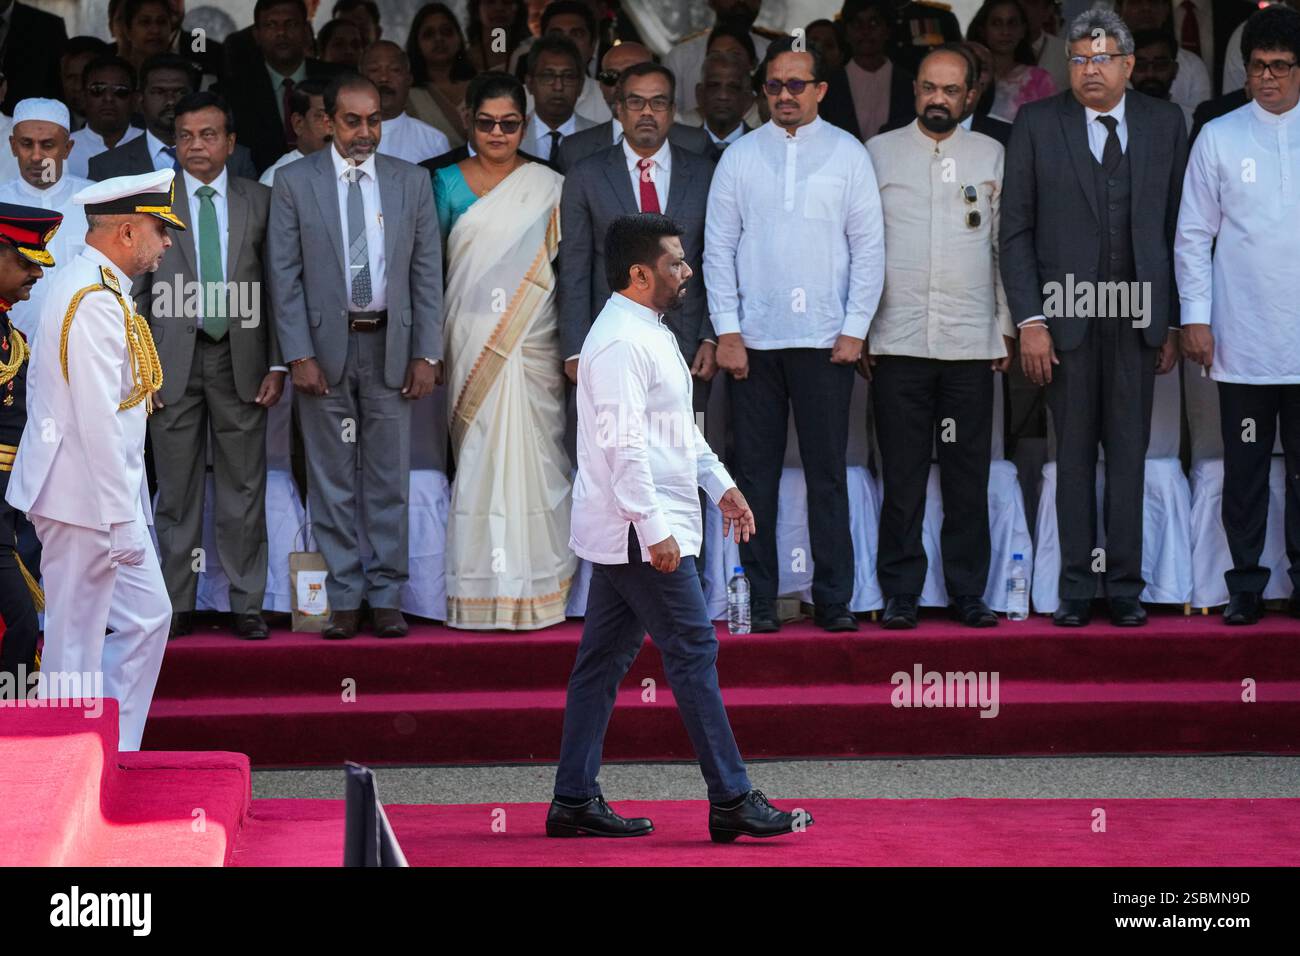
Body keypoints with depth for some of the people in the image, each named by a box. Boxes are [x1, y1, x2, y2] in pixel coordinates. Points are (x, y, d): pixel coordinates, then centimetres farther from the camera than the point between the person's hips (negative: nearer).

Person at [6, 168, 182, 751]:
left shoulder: (93, 290, 14)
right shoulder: (95, 303, -20)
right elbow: (98, 421, -25)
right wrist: (122, 520, -23)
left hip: (106, 497, 11)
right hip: (83, 502, -11)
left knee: (146, 616, 15)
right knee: (76, 650, -2)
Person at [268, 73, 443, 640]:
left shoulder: (411, 182, 6)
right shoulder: (295, 182, 1)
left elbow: (427, 273, 6)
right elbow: (284, 274, -1)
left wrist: (427, 354, 0)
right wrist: (299, 355, -8)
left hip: (391, 344, 1)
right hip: (324, 343, -1)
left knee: (390, 477, 4)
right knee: (331, 479, 2)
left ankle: (386, 597, 10)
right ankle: (343, 598, 8)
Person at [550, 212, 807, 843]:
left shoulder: (649, 334, 17)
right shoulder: (621, 342, -17)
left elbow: (680, 429, 26)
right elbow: (624, 445, -23)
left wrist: (721, 485, 22)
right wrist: (655, 530, -25)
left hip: (623, 534, 11)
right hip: (639, 531, -11)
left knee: (604, 660, 10)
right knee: (693, 652, -7)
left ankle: (574, 801, 13)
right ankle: (731, 802, -4)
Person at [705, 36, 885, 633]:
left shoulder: (847, 154, 4)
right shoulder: (739, 157, 6)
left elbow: (869, 247, 3)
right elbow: (719, 248, 6)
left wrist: (854, 330, -3)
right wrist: (727, 331, -1)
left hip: (825, 340, -1)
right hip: (753, 339, 1)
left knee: (827, 473, 0)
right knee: (754, 474, 2)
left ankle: (833, 600, 4)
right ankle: (759, 600, 7)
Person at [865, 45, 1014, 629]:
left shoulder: (991, 156, 10)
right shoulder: (879, 153, 8)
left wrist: (1007, 326, 7)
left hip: (970, 341, 1)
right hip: (897, 340, -1)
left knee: (968, 476, 2)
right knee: (902, 476, -1)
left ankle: (968, 593, 8)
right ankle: (900, 595, 4)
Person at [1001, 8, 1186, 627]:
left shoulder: (1165, 124, 6)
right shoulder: (1037, 125, 1)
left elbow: (1178, 227, 8)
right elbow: (1015, 231, 1)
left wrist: (1173, 322, 5)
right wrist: (1030, 320, -7)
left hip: (1139, 314, 1)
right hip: (1067, 313, -1)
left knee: (1129, 450, 3)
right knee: (1074, 453, 3)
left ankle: (1124, 587, 8)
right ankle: (1076, 588, 8)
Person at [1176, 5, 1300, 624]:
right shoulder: (1219, 138, 5)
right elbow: (1193, 235, 6)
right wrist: (1195, 316, 0)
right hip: (1242, 340, 0)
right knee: (1245, 470, 4)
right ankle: (1245, 584, 11)